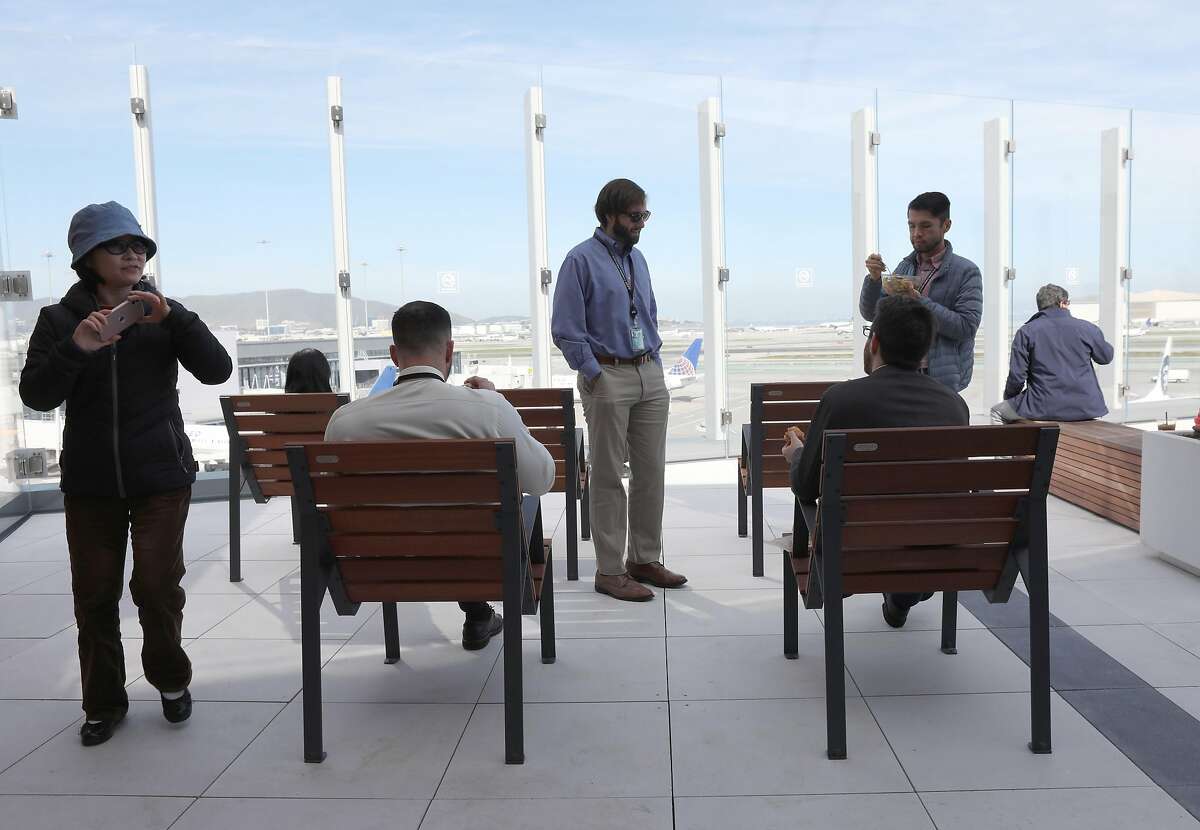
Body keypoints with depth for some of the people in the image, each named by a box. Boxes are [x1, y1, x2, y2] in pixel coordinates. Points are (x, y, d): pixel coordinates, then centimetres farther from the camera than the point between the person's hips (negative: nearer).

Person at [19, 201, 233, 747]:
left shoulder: (162, 313, 1)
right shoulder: (60, 319, 2)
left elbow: (216, 370, -10)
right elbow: (35, 395, -8)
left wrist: (173, 319, -24)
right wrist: (76, 348, -24)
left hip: (161, 476, -1)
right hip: (89, 481, 1)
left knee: (158, 586, -5)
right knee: (94, 594, 6)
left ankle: (171, 680, 22)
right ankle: (104, 703, 23)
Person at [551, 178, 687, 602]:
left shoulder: (637, 258, 15)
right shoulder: (581, 260, -6)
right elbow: (565, 328, -11)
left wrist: (655, 362, 12)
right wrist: (594, 374, -14)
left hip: (650, 376, 7)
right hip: (608, 377, -7)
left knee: (652, 472, 10)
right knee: (608, 476, 0)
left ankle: (645, 559, 23)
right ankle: (609, 570, 9)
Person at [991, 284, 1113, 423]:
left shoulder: (1026, 332, -5)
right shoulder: (1088, 329, 1)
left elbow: (1017, 376, -6)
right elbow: (1106, 357, 19)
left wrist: (1008, 396, 14)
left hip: (1044, 409, -3)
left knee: (997, 412, 16)